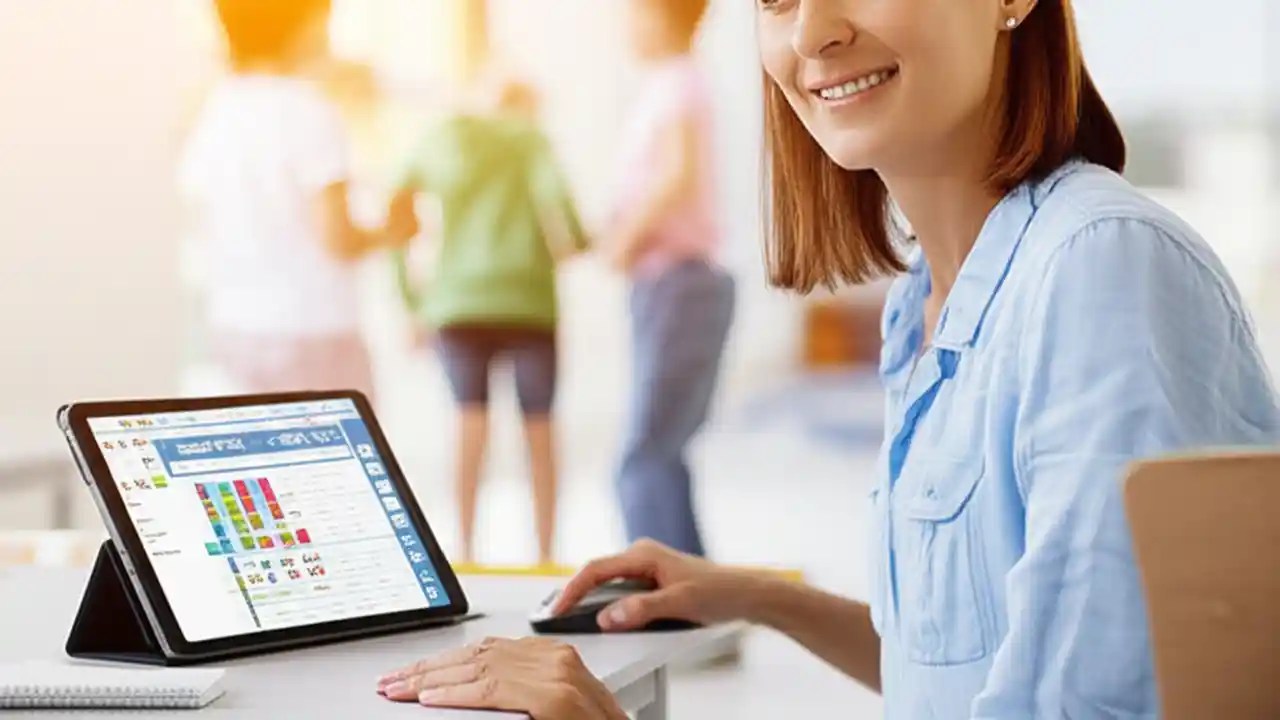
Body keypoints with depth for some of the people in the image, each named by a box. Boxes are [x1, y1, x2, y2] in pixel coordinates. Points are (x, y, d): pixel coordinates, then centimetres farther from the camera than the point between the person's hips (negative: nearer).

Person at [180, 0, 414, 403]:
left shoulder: (213, 113, 5)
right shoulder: (308, 112, -15)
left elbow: (204, 235, 10)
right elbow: (337, 239, -16)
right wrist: (390, 232, 1)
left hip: (235, 326, 7)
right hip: (314, 327, -7)